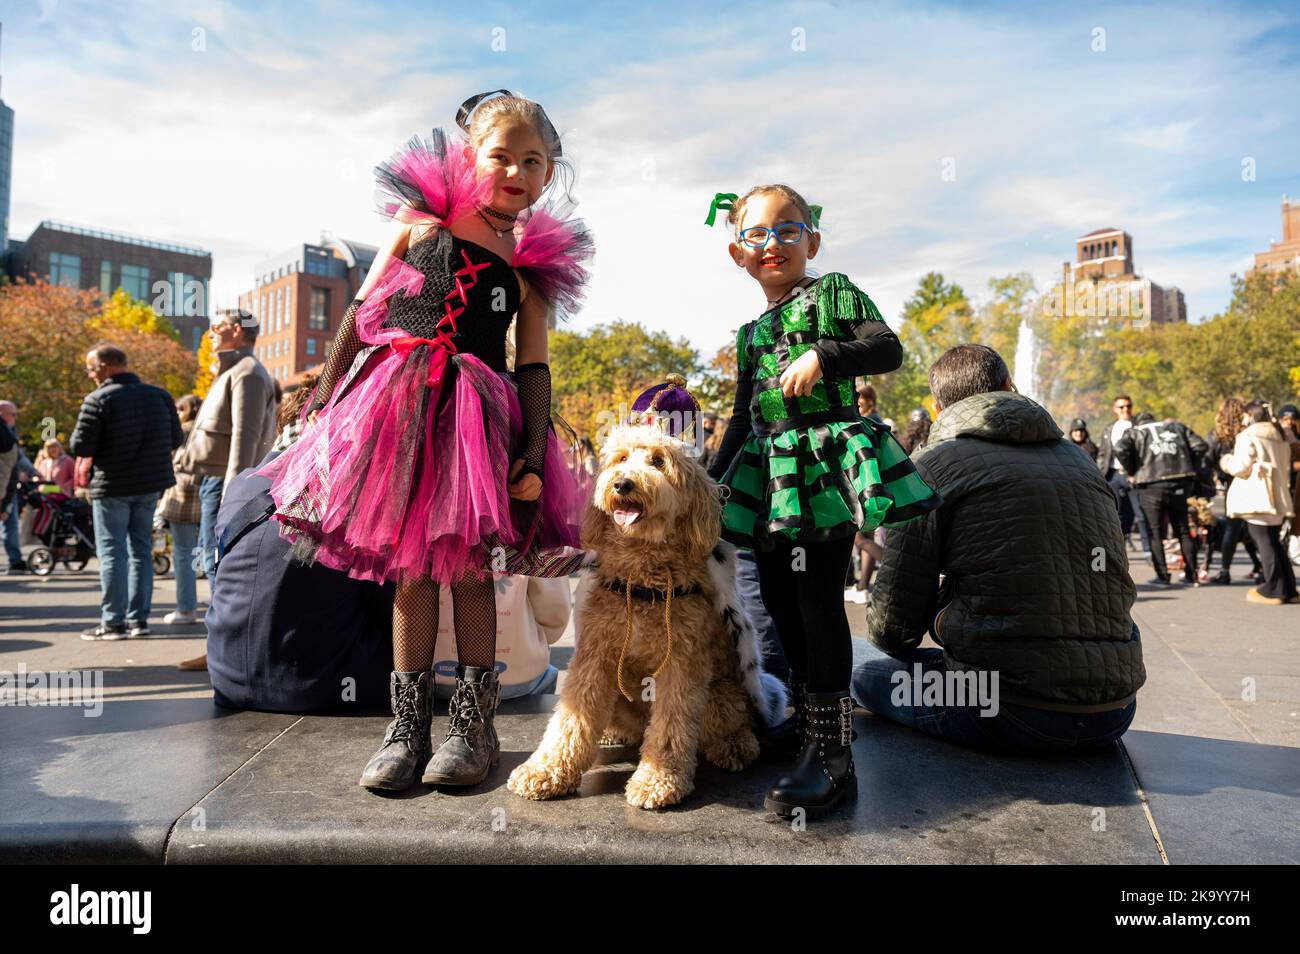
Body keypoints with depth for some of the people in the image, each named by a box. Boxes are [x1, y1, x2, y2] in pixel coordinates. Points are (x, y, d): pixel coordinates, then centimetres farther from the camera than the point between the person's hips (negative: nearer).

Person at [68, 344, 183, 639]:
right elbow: (176, 439, 9)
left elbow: (80, 448, -12)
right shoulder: (159, 395, 4)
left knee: (111, 553, 1)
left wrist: (77, 434, 8)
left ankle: (113, 622, 3)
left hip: (112, 487, -5)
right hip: (149, 485, 5)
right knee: (141, 550, 12)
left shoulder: (98, 399, -12)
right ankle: (138, 619, 15)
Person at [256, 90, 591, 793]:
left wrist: (533, 456, -4)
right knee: (410, 569, 5)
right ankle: (407, 724, 15)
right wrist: (324, 398, 6)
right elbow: (364, 310, 9)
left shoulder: (534, 264, 9)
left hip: (478, 418, 0)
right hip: (398, 406, 1)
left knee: (469, 568, 1)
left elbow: (533, 368, 6)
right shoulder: (423, 220, 8)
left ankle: (473, 722, 14)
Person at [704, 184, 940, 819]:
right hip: (771, 473, 7)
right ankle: (806, 719, 24)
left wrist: (823, 355, -20)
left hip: (827, 462, -7)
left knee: (819, 599, -12)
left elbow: (888, 348, -6)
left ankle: (831, 754, -7)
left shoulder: (834, 293, 6)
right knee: (779, 597, 7)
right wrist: (713, 479, 21)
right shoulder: (750, 334, 22)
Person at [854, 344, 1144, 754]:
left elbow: (893, 626, -4)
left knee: (867, 674, 13)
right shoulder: (1078, 460, 15)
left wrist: (890, 636, 21)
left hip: (1014, 718, -6)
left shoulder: (933, 464, -3)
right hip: (1115, 712, 7)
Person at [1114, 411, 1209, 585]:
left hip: (1150, 487, -3)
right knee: (1183, 531, 15)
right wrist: (1190, 468, 16)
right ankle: (1191, 575, 19)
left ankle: (1163, 576, 2)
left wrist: (1131, 472, -2)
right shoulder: (1176, 426, 18)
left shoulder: (1134, 432, 8)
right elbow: (1201, 446, 7)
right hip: (1179, 485, 3)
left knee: (1155, 533, 5)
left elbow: (1120, 449, -13)